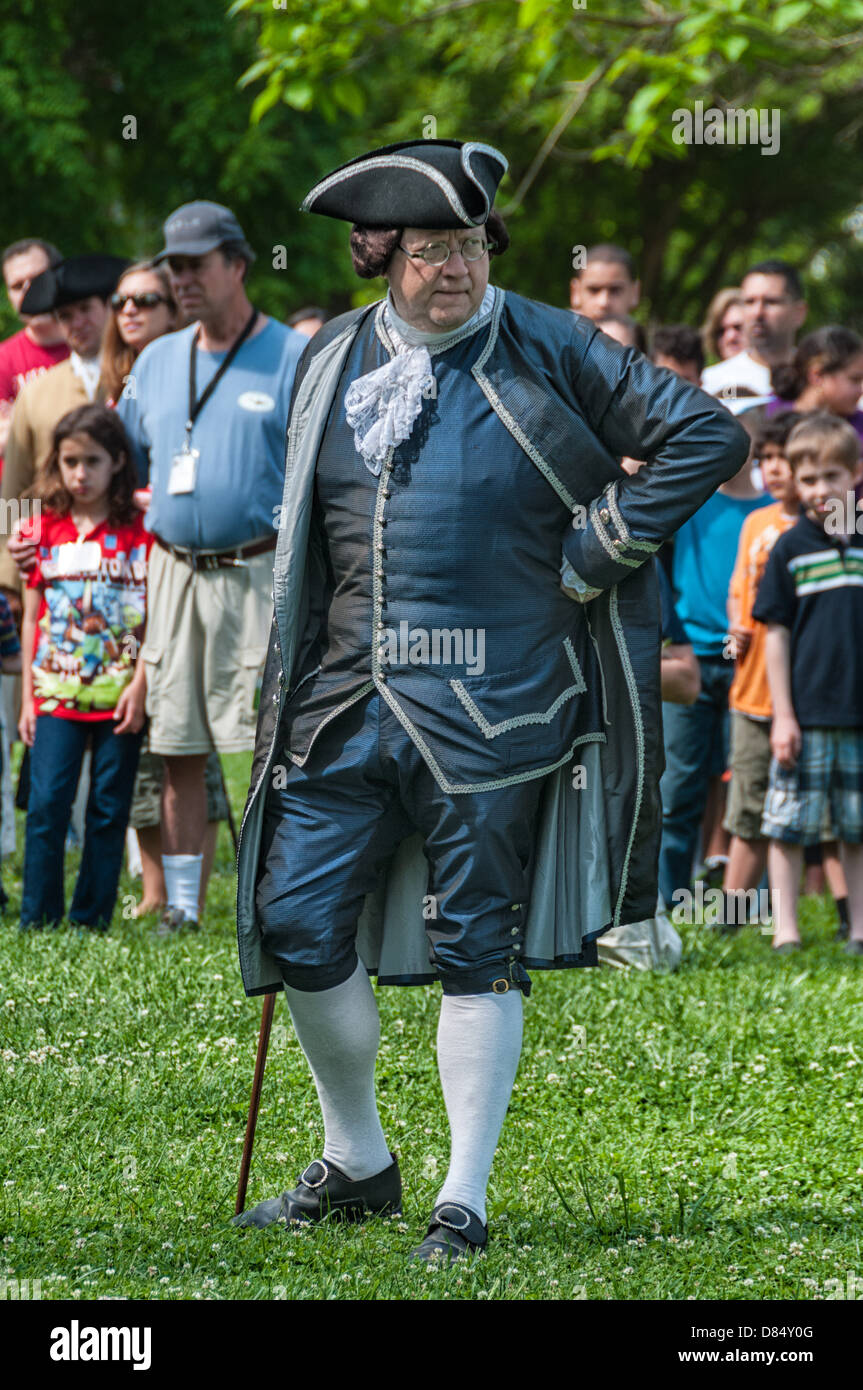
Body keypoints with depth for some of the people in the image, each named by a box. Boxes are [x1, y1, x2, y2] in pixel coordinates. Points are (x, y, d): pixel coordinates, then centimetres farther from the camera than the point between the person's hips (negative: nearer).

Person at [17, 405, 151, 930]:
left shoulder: (140, 531, -1)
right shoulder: (46, 529, 7)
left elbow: (155, 616, -1)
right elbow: (32, 618, 10)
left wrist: (141, 686, -9)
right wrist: (28, 697, 7)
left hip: (121, 696, -1)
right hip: (56, 694, 1)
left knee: (109, 808, 3)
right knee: (47, 803, -5)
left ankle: (91, 920, 11)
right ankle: (38, 920, 2)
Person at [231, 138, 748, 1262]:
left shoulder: (548, 351, -3)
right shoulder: (331, 364, 11)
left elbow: (707, 435, -3)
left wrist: (599, 548, -5)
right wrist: (291, 688, 19)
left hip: (490, 707, -4)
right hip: (348, 699, 4)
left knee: (475, 948, 0)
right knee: (298, 926, 2)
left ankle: (464, 1201, 8)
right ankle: (356, 1164, 20)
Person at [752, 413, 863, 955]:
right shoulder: (790, 549, 0)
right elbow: (777, 634, 0)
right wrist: (783, 715, -5)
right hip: (807, 716, -2)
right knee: (789, 827, -1)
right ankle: (786, 929, 5)